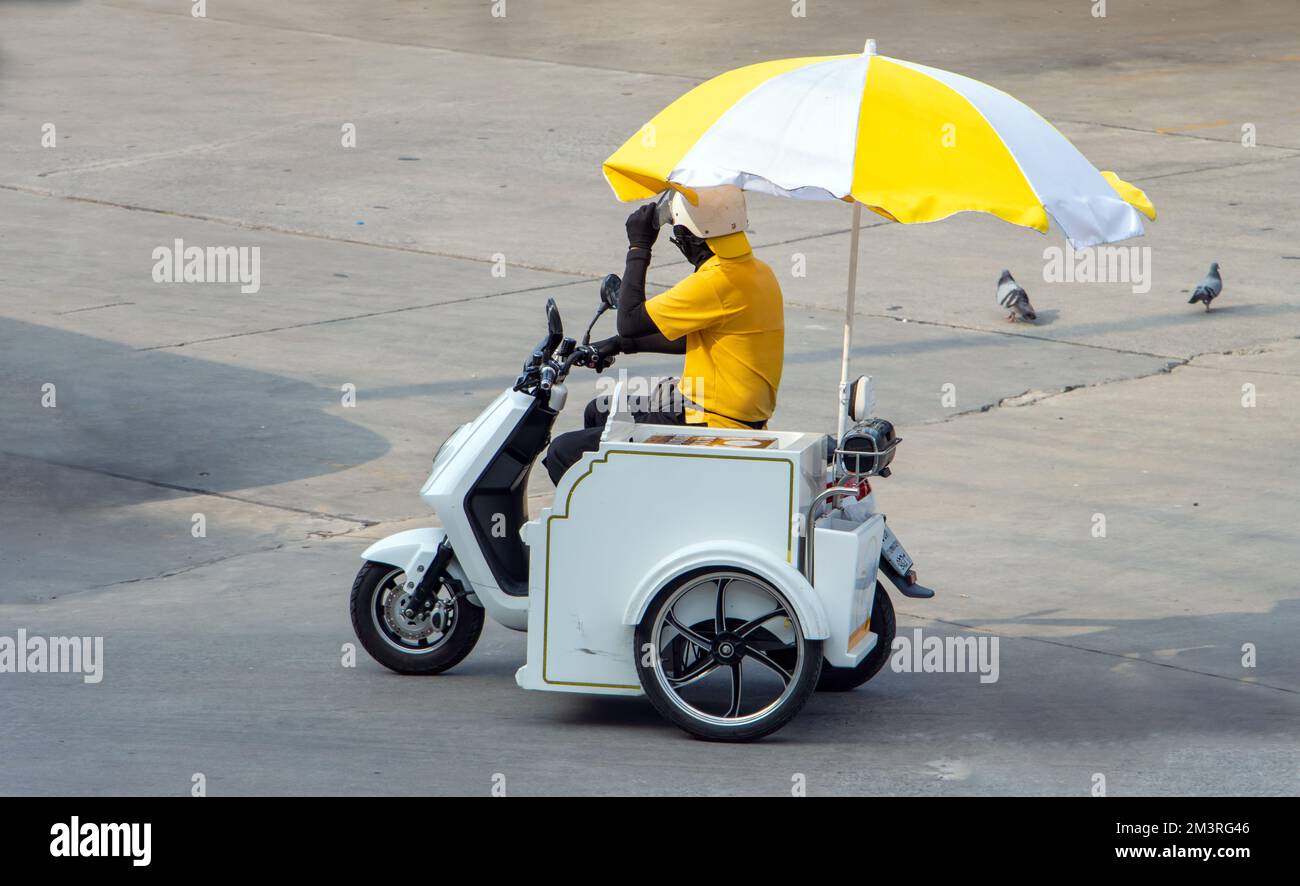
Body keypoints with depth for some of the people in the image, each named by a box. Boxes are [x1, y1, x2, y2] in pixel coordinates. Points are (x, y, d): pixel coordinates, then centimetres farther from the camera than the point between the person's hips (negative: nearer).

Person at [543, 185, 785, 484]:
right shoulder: (754, 270, 8)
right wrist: (625, 344, 25)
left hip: (710, 426, -11)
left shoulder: (720, 282, -23)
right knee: (599, 412, 30)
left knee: (564, 453, -11)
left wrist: (639, 247, -7)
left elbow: (630, 321, -17)